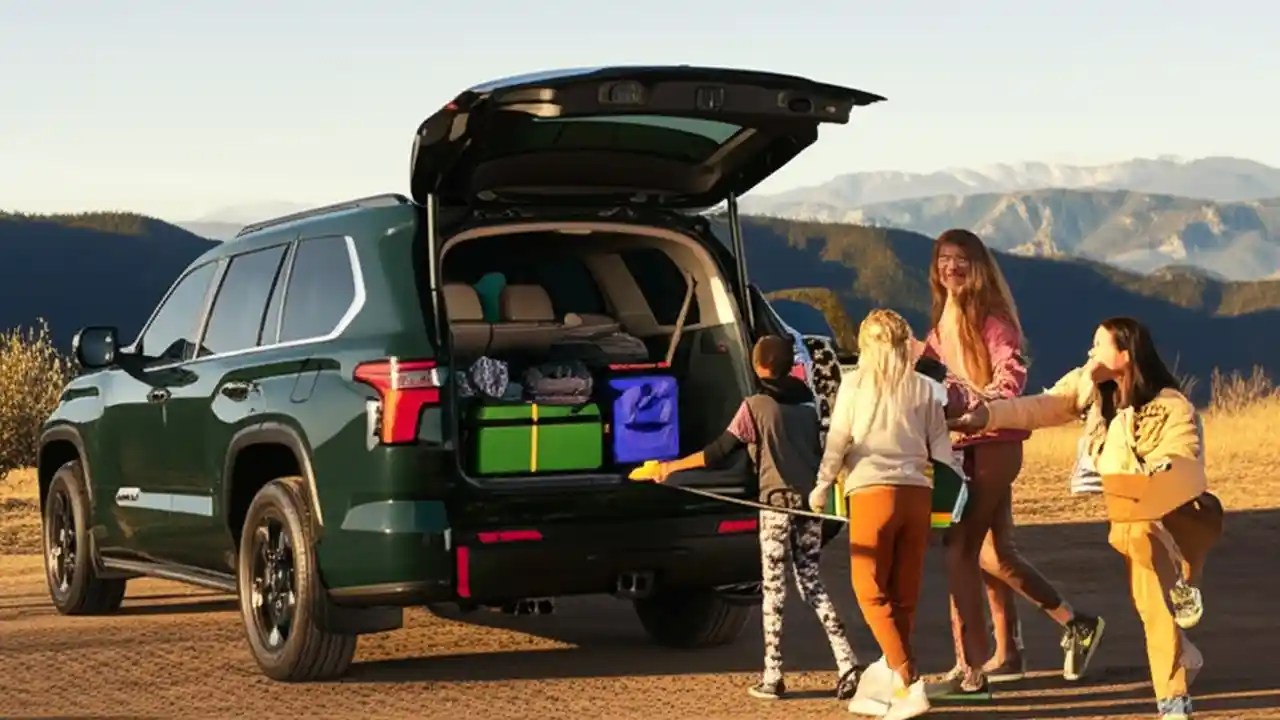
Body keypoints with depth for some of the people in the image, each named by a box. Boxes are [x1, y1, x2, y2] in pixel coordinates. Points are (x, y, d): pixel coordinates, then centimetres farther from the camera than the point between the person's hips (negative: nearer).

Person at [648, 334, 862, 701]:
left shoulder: (755, 406, -5)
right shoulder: (806, 405, 12)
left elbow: (720, 452, -6)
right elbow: (817, 454, 15)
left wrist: (673, 466, 2)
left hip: (778, 501, -5)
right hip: (810, 500, 5)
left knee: (773, 588, 1)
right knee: (811, 583, 9)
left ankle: (772, 677, 2)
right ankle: (847, 663, -4)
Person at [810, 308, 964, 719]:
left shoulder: (854, 383, 4)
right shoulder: (925, 388, 10)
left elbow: (837, 440, 5)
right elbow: (941, 448, 10)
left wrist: (822, 486, 16)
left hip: (872, 492, -3)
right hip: (917, 494, 3)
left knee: (871, 590, 1)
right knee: (904, 596, 10)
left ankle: (909, 682, -13)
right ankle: (884, 685, 14)